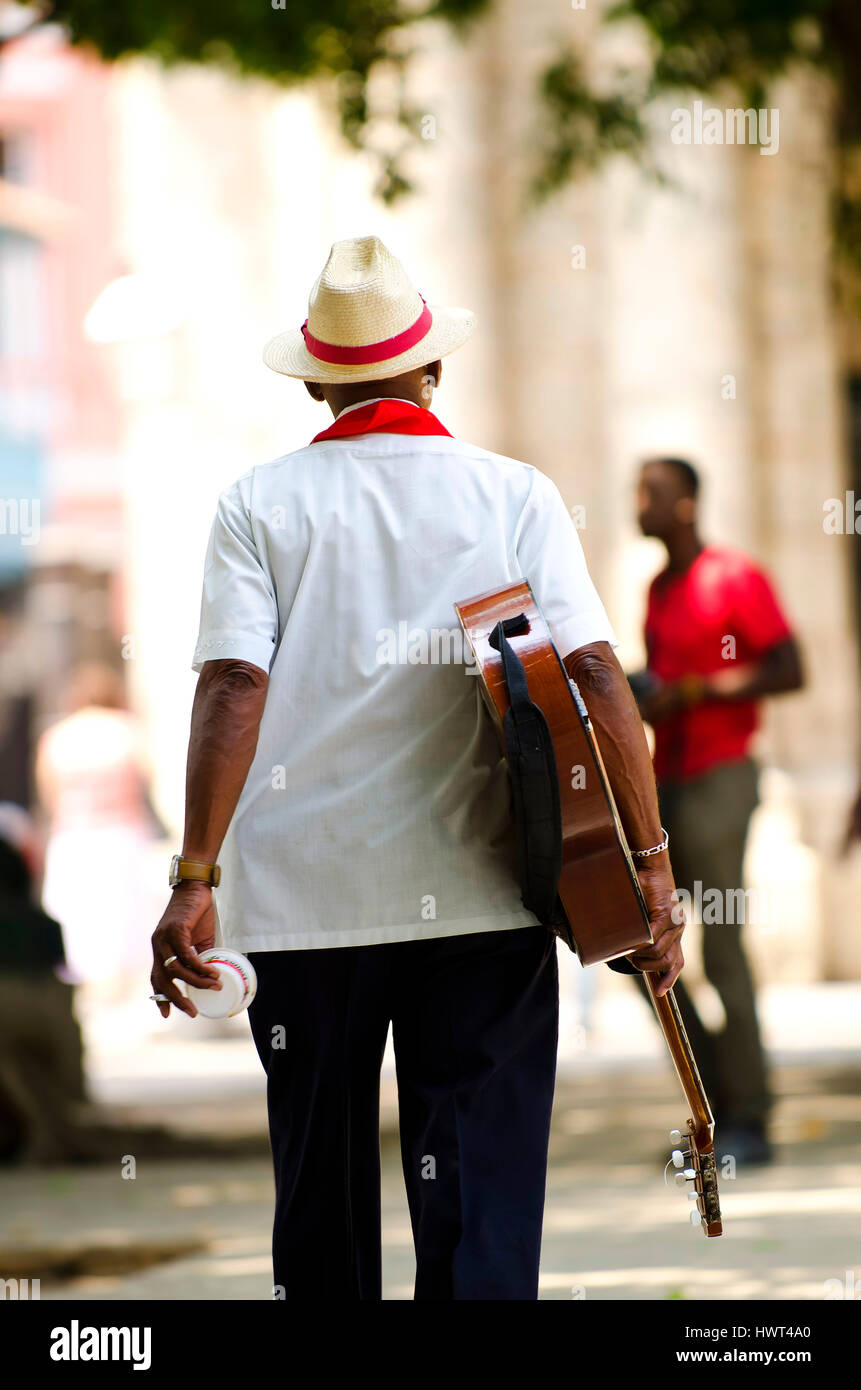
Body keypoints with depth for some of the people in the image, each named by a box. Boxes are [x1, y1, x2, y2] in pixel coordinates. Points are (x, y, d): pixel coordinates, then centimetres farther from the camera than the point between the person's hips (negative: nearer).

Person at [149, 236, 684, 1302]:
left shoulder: (258, 505, 2)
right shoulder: (515, 495, 1)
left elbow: (233, 686, -9)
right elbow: (593, 673, -7)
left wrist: (195, 876, -12)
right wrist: (651, 865, -7)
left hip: (302, 899, 1)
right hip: (480, 897, -1)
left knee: (322, 1201, 13)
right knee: (480, 1207, 0)